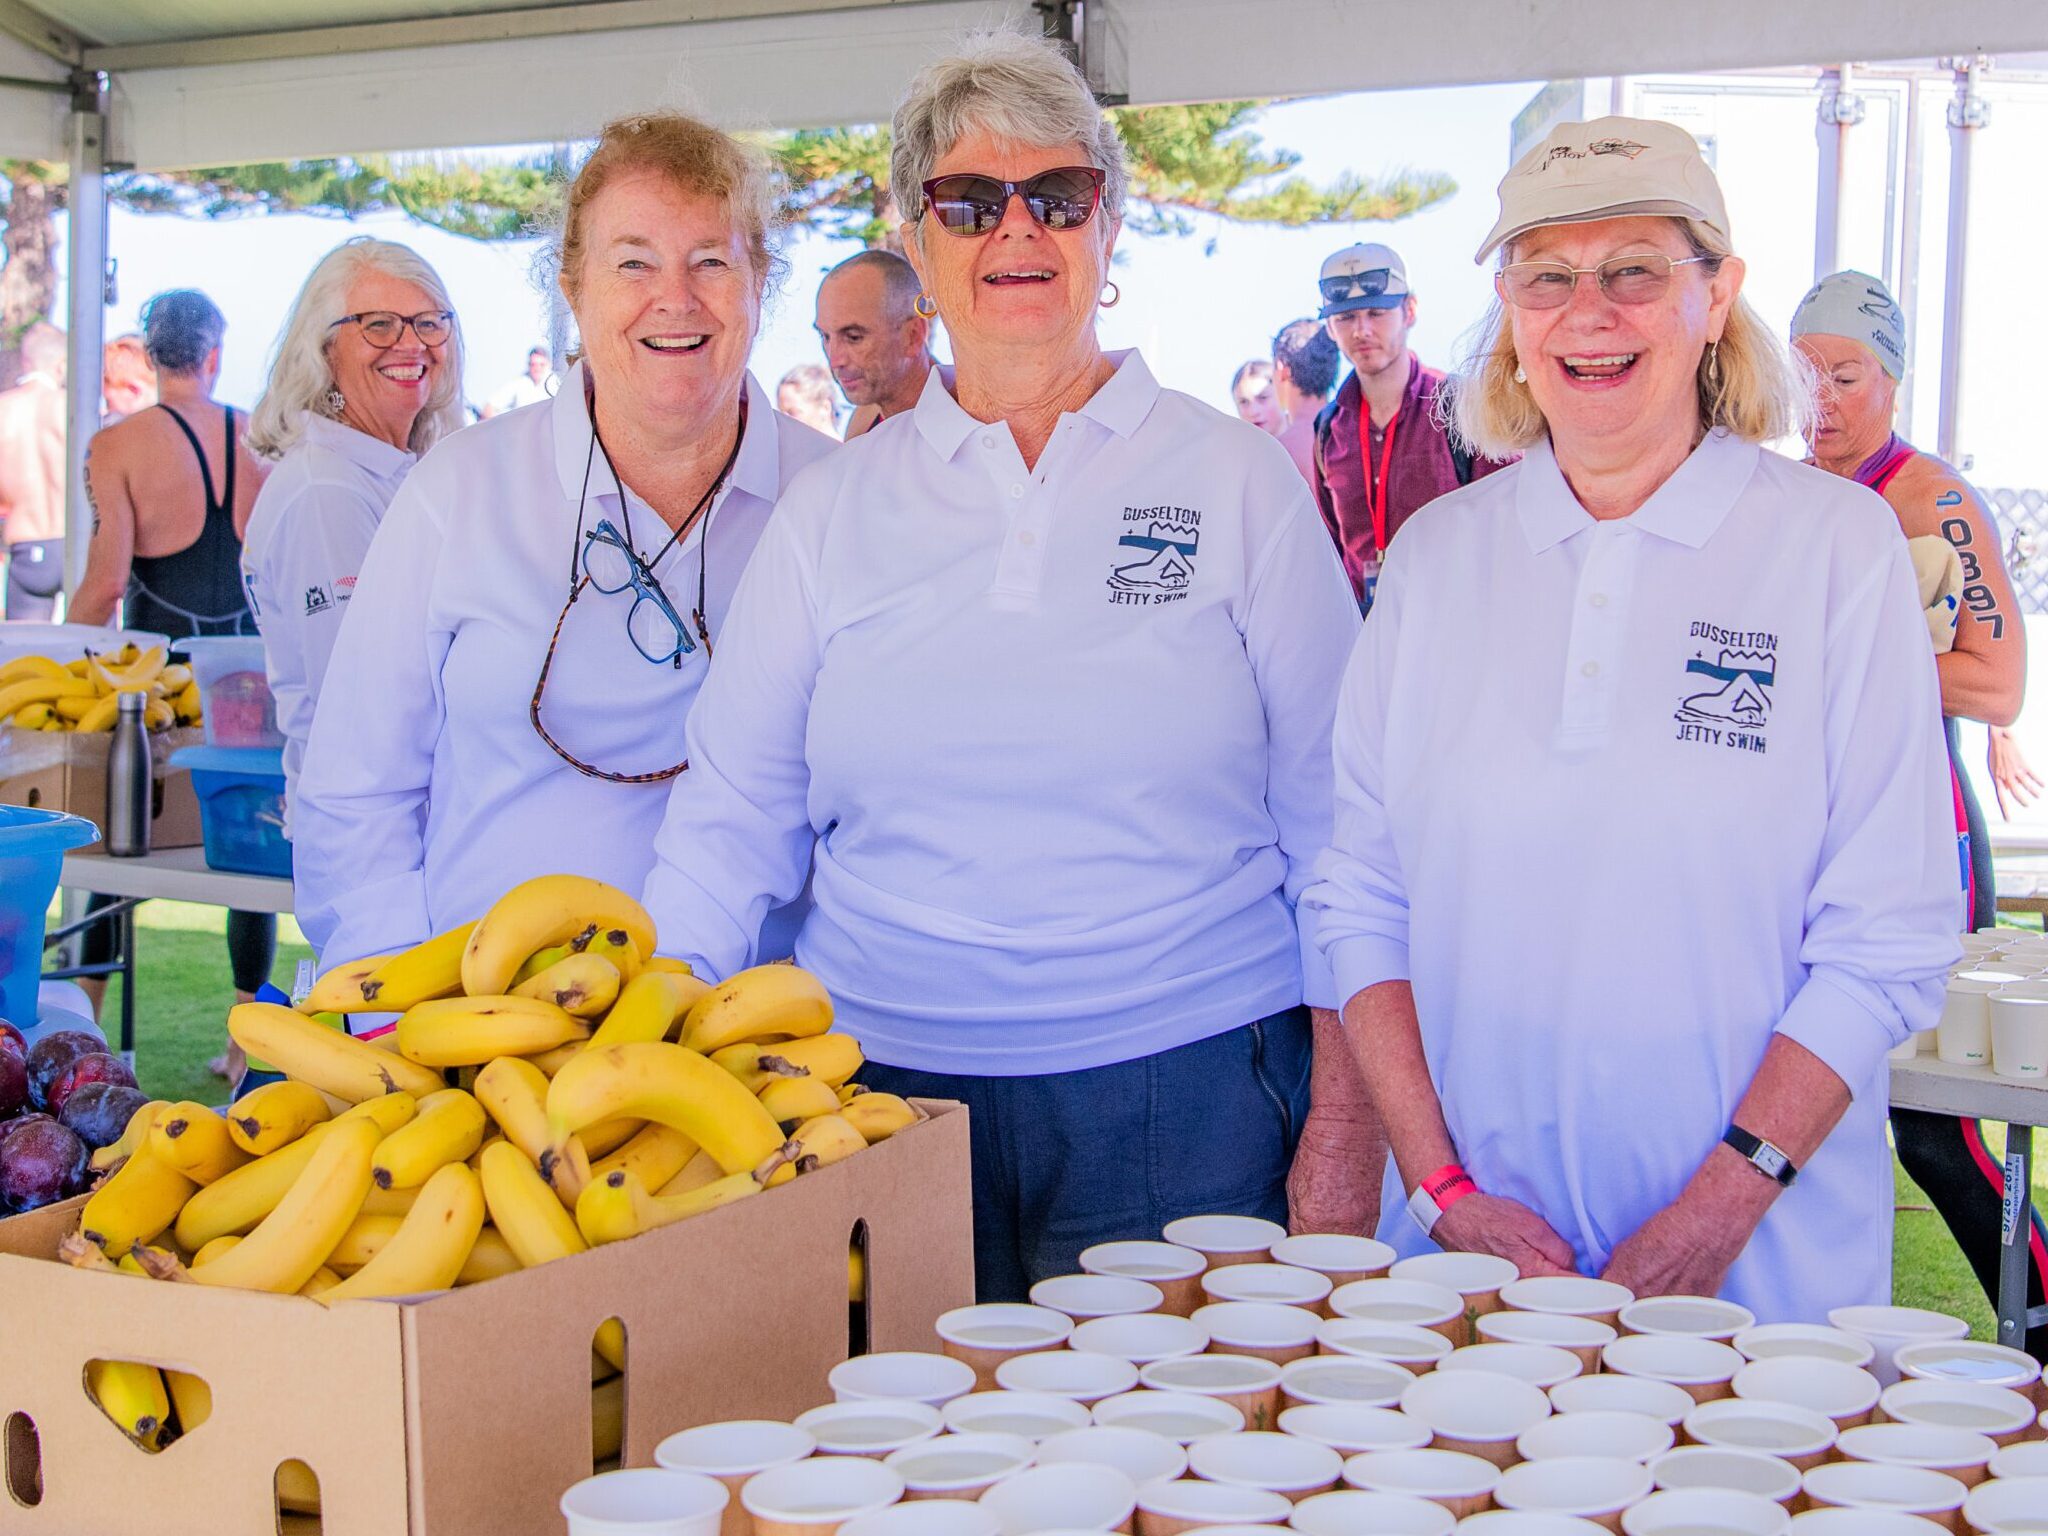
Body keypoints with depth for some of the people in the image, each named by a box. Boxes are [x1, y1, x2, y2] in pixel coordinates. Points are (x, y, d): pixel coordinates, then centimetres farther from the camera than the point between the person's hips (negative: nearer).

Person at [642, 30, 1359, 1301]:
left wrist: (1344, 1120, -1)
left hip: (1183, 1097, -1)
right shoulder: (837, 507, 9)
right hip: (885, 1090, 2)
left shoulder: (1243, 482, 4)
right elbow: (734, 818, 9)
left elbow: (1334, 818, 4)